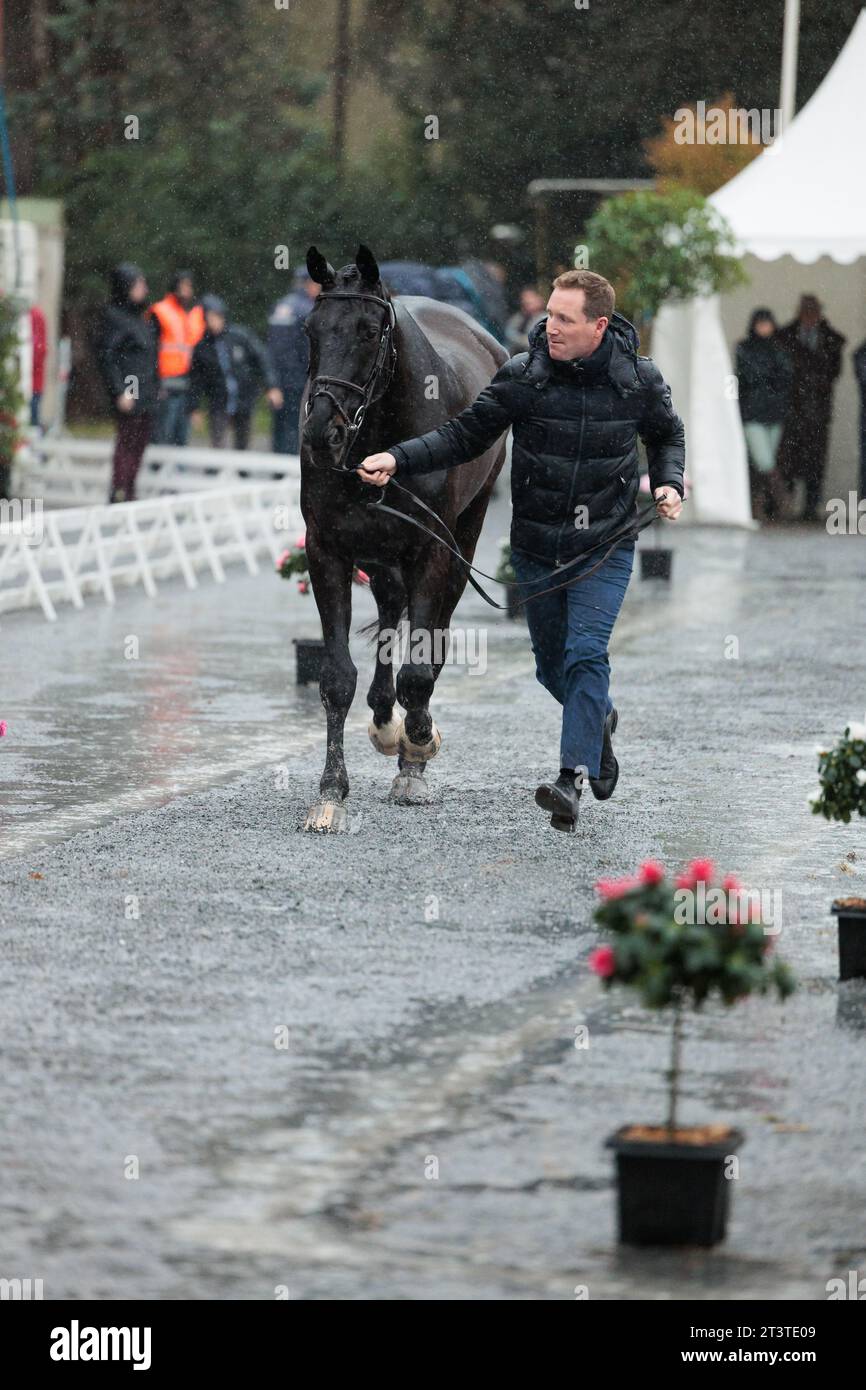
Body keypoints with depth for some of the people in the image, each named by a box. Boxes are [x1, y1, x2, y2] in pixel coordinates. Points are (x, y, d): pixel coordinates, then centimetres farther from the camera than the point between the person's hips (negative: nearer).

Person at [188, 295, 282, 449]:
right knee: (217, 447, -11)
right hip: (219, 406, -1)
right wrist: (194, 409, 2)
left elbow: (261, 359, -3)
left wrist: (272, 387, -11)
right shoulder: (201, 348, -5)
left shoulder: (240, 335, -7)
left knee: (242, 445, 13)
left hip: (243, 401, 1)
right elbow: (196, 379, 3)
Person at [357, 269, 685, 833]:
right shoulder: (522, 376, -10)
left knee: (586, 652, -18)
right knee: (552, 664, 13)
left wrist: (668, 483, -6)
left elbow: (668, 435, 12)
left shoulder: (640, 380, -8)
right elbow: (465, 435, -6)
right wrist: (397, 459, -18)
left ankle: (573, 775, -22)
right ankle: (599, 720, 45)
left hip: (605, 547, -2)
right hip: (536, 547, 2)